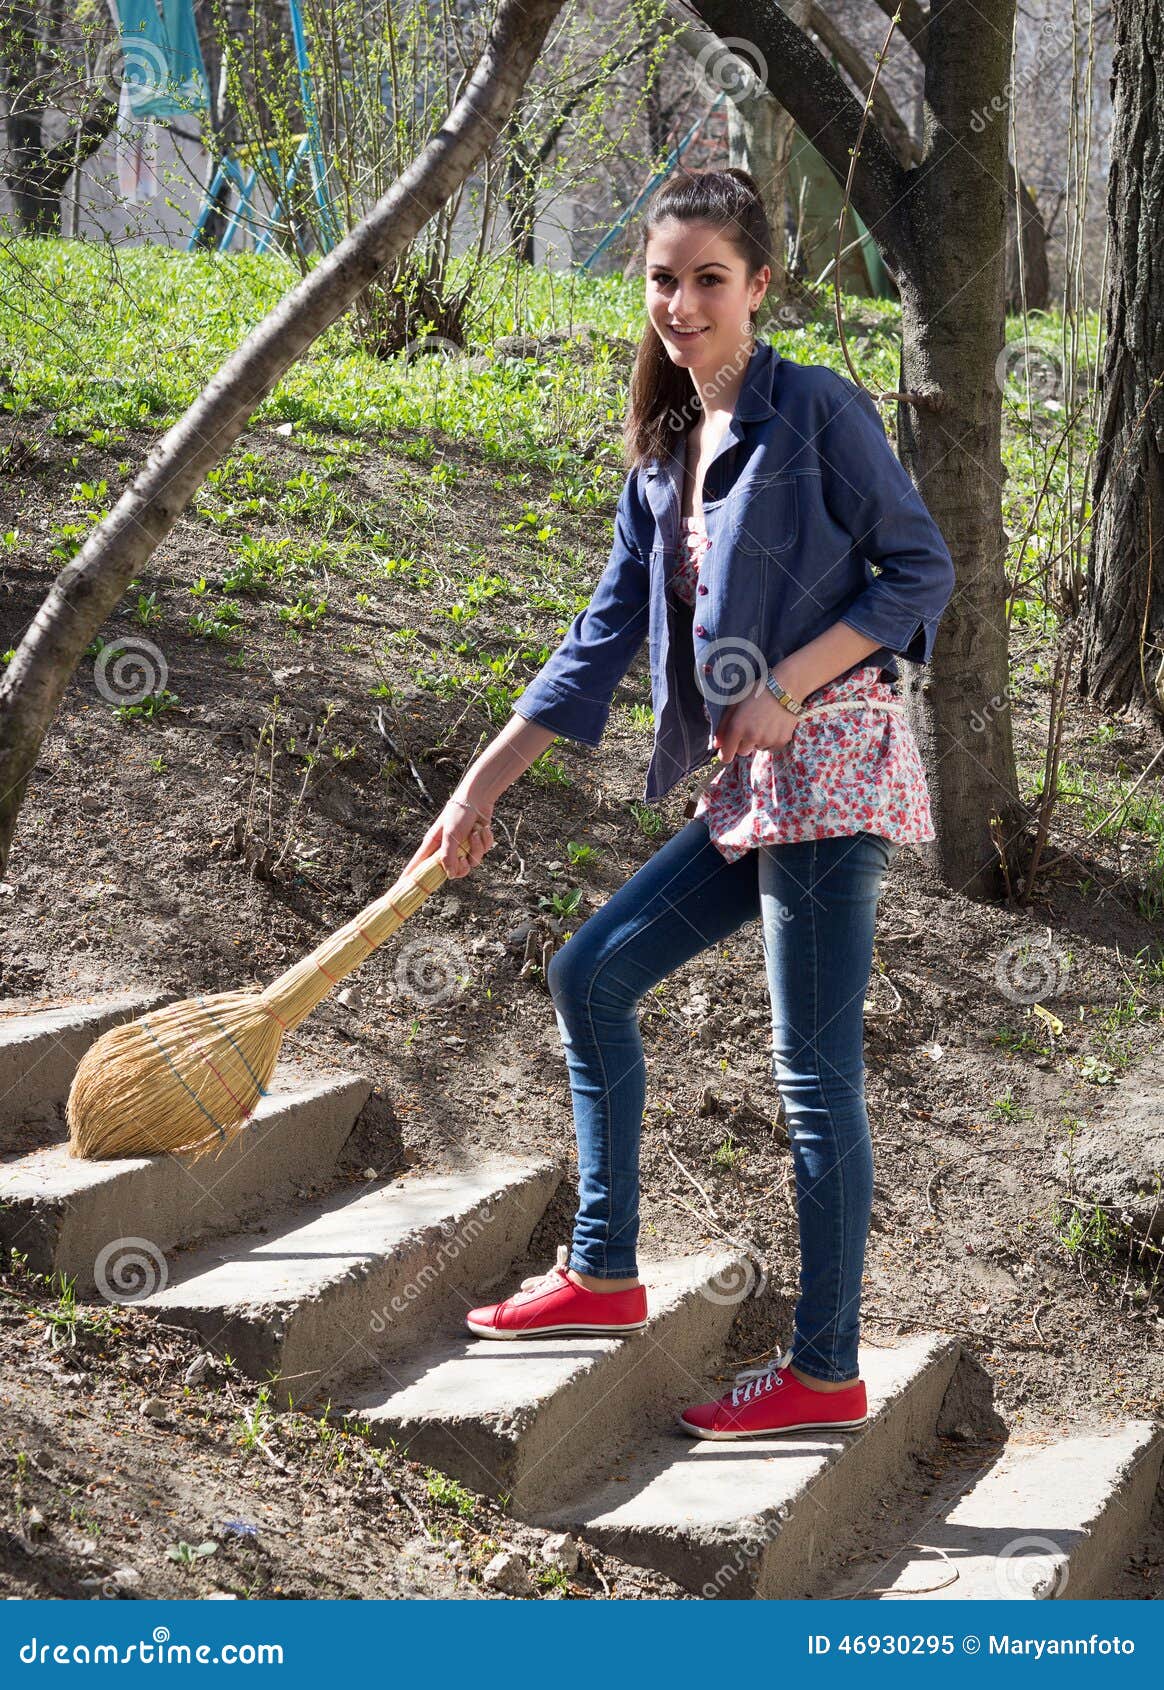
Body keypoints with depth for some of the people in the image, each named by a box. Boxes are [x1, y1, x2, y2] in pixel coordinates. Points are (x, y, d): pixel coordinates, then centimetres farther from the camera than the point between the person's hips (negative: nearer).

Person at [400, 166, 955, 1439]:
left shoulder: (818, 411, -7)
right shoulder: (663, 453, 14)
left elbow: (921, 571, -7)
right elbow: (602, 640, 14)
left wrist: (791, 684, -17)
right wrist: (483, 783, 12)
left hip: (831, 763, -8)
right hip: (752, 784, 8)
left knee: (814, 1074, -4)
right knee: (591, 971, 10)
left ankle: (826, 1372, 7)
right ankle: (603, 1273, 20)